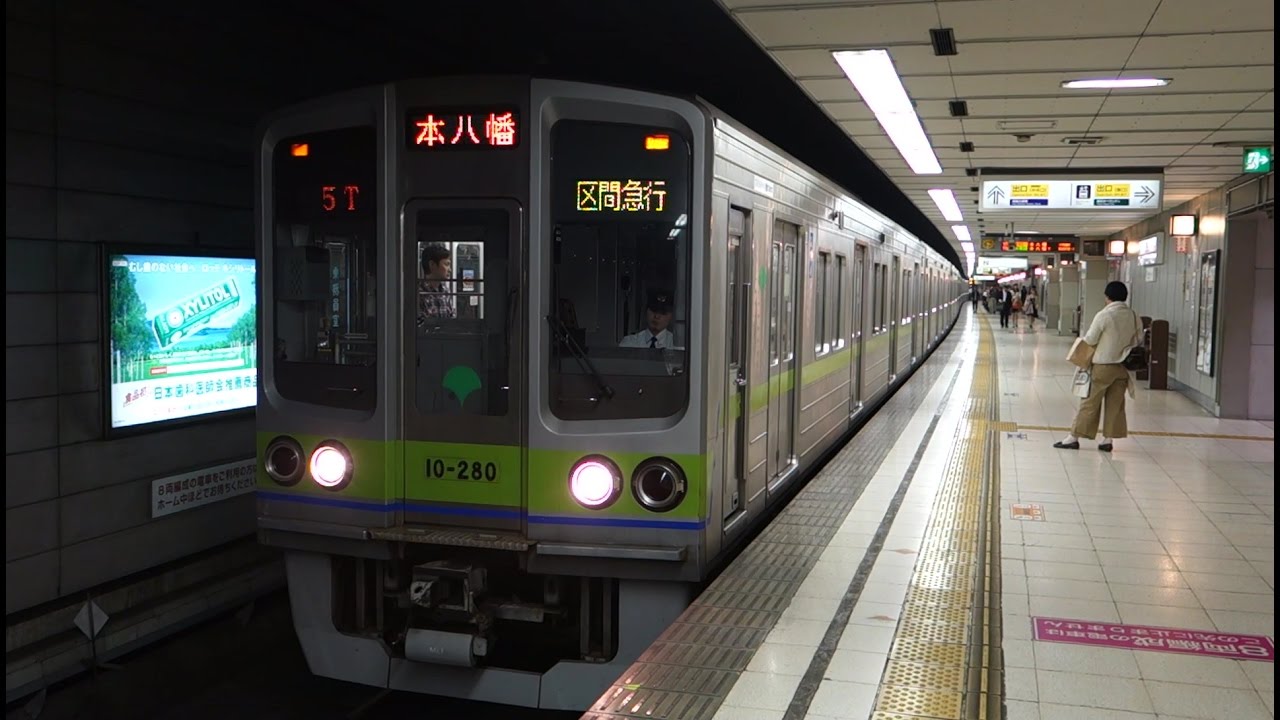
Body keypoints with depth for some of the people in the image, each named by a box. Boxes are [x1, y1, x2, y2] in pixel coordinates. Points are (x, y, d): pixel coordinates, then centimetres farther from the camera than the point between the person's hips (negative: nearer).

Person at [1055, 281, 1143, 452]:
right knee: (1115, 404, 9)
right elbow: (1138, 339, 9)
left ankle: (1073, 437, 7)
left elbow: (1090, 340, -10)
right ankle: (1108, 439, 11)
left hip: (1103, 365, -4)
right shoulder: (1133, 315, -1)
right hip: (1122, 365, 4)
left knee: (1090, 403, 2)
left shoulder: (1104, 315, -16)